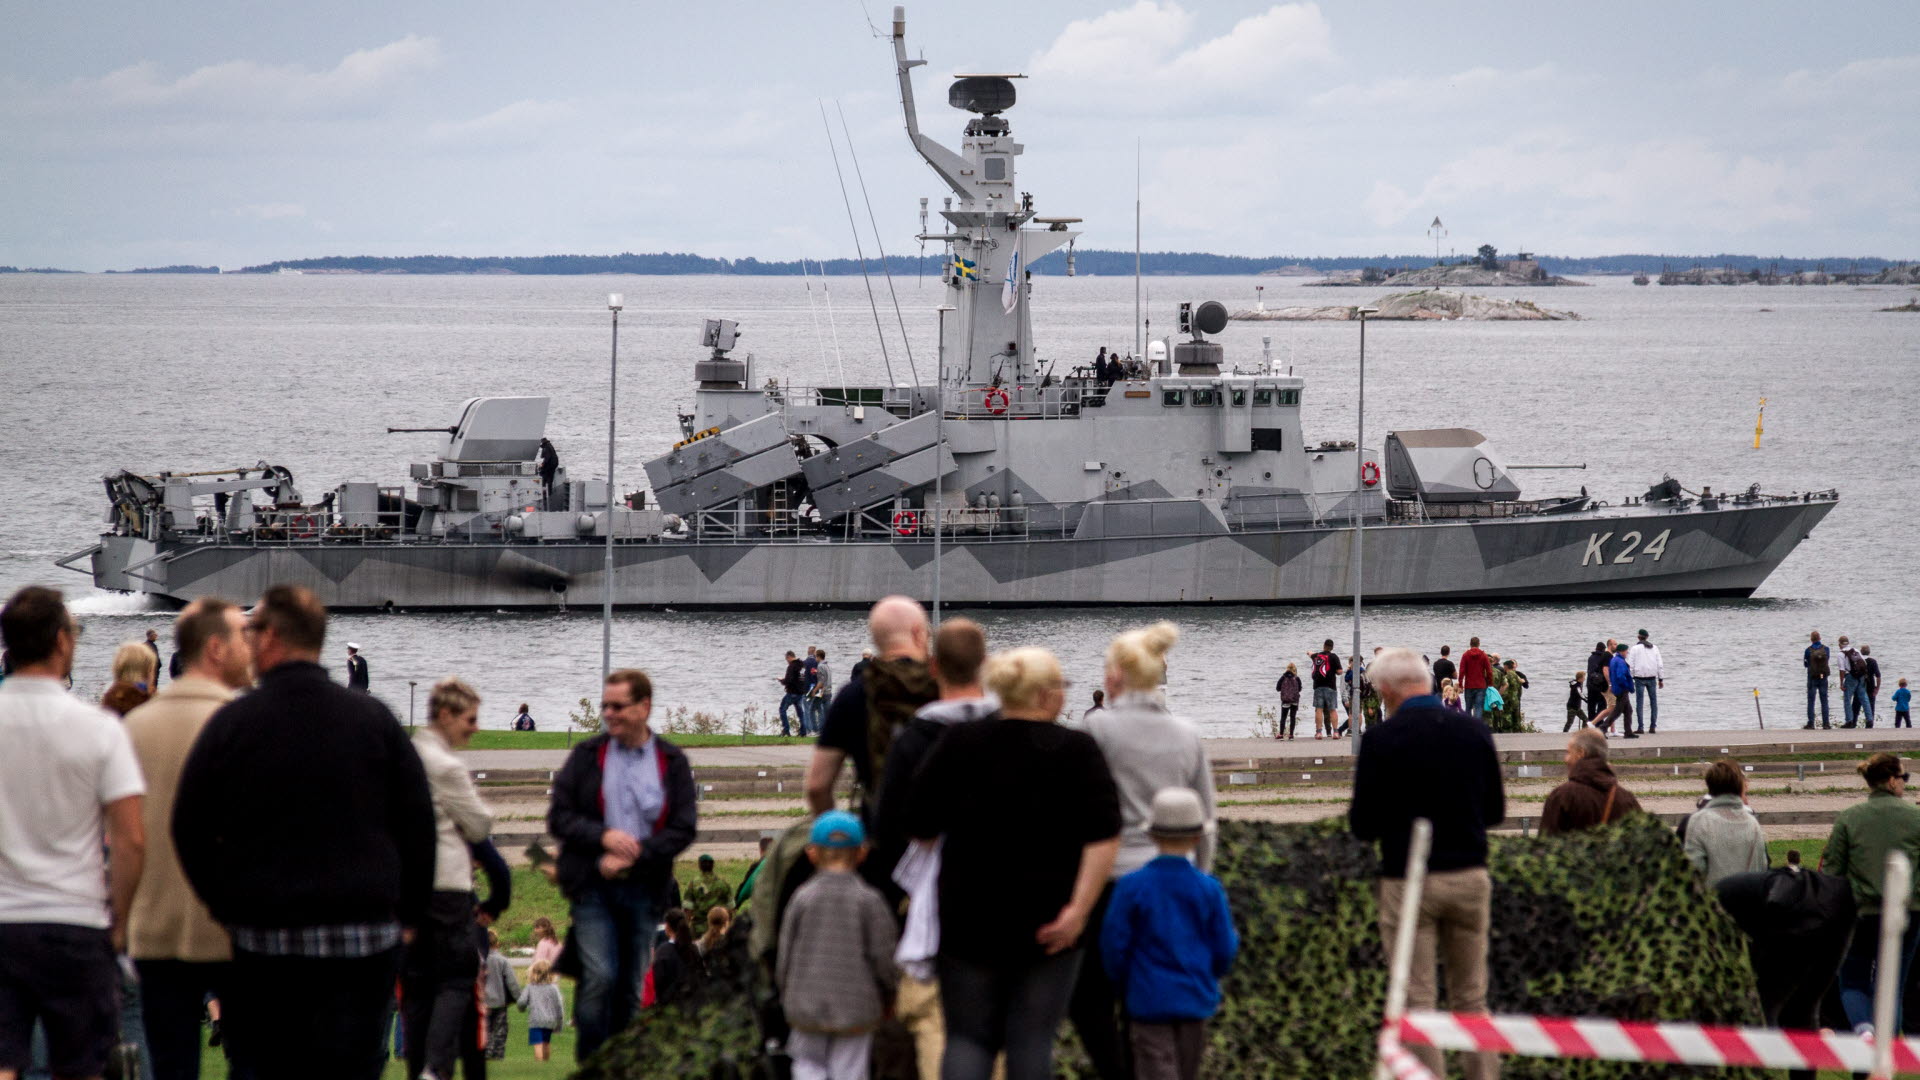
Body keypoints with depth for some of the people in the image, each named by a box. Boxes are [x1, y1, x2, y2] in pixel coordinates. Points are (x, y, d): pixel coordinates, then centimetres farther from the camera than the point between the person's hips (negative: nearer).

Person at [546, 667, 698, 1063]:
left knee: (632, 987, 4)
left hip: (644, 888, 1)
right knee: (600, 977, -15)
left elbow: (684, 828, -1)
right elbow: (559, 817, 3)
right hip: (593, 886, -1)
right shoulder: (587, 756, 6)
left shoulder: (672, 762, 6)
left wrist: (633, 855, -12)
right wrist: (603, 836, -14)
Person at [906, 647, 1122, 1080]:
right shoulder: (1077, 751, -5)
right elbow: (1104, 835, -14)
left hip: (970, 917, 1)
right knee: (1032, 1040, 7)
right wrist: (1079, 908, -15)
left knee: (968, 1037, 6)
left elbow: (918, 824, 1)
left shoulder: (959, 744, 0)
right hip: (1046, 926, -1)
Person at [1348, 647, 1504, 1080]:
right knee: (1471, 999, 13)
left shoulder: (1381, 740, -12)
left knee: (1418, 1003, 2)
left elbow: (1363, 826, -8)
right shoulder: (1474, 732, 0)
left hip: (1408, 882, -4)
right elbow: (1495, 811, 9)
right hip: (1469, 879, 4)